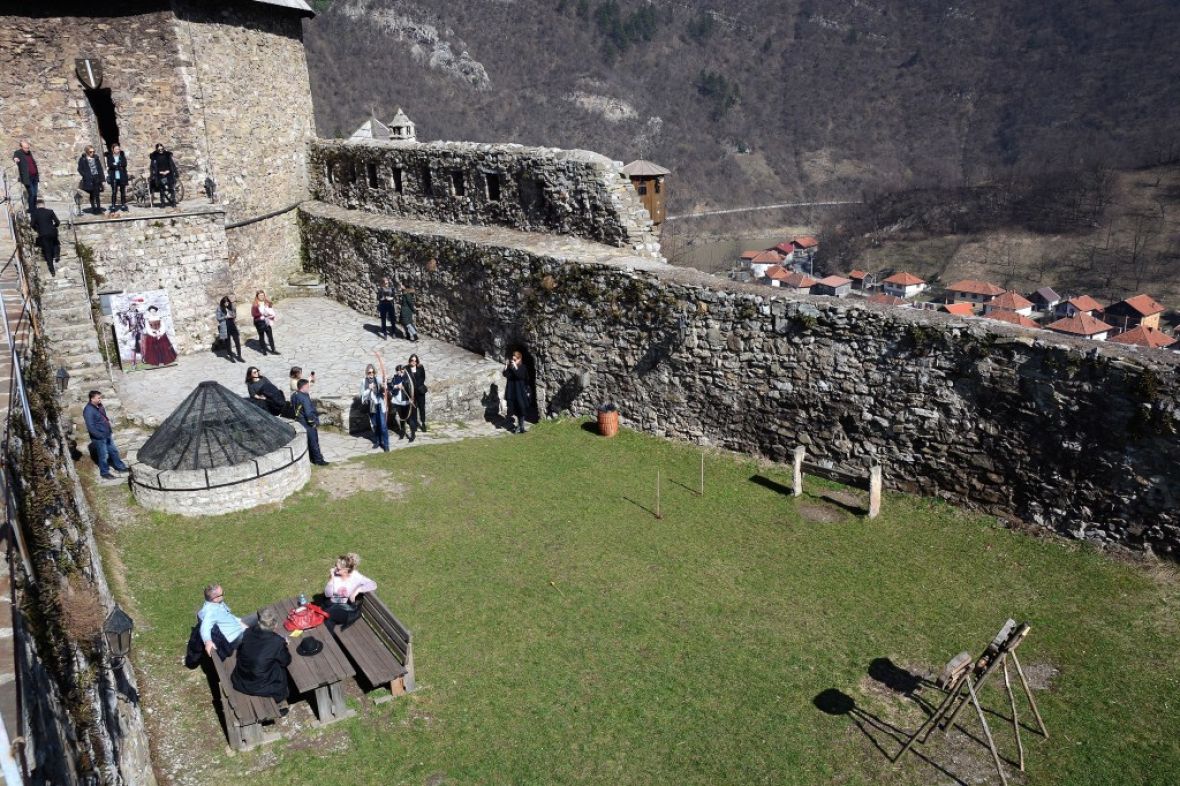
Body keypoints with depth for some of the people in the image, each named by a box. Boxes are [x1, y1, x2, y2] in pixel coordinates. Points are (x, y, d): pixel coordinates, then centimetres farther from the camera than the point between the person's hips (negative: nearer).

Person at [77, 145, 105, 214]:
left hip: (96, 178, 2)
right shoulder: (82, 159, -1)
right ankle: (93, 208, 10)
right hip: (89, 180, -2)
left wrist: (100, 176, 3)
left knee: (97, 195, -1)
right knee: (92, 194, 4)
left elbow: (100, 168, 12)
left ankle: (98, 208, 2)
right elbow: (80, 169, -1)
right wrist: (85, 176, -13)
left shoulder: (96, 158, 9)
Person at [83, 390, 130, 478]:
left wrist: (111, 432, 13)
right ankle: (104, 472, 25)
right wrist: (102, 436, -20)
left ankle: (120, 467, 35)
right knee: (103, 455, 7)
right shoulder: (88, 411, -25)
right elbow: (90, 428, -25)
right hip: (99, 438, -8)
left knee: (114, 451, 19)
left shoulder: (99, 405, 2)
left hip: (107, 435, 8)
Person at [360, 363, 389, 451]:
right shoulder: (364, 382, 2)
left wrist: (383, 387, -37)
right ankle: (377, 441, 30)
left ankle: (385, 444, -2)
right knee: (374, 425, 13)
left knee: (383, 425, -7)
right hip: (371, 406, 3)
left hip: (380, 405, -3)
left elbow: (384, 391, -14)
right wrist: (369, 389, -19)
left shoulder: (378, 380, -5)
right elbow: (363, 394, -1)